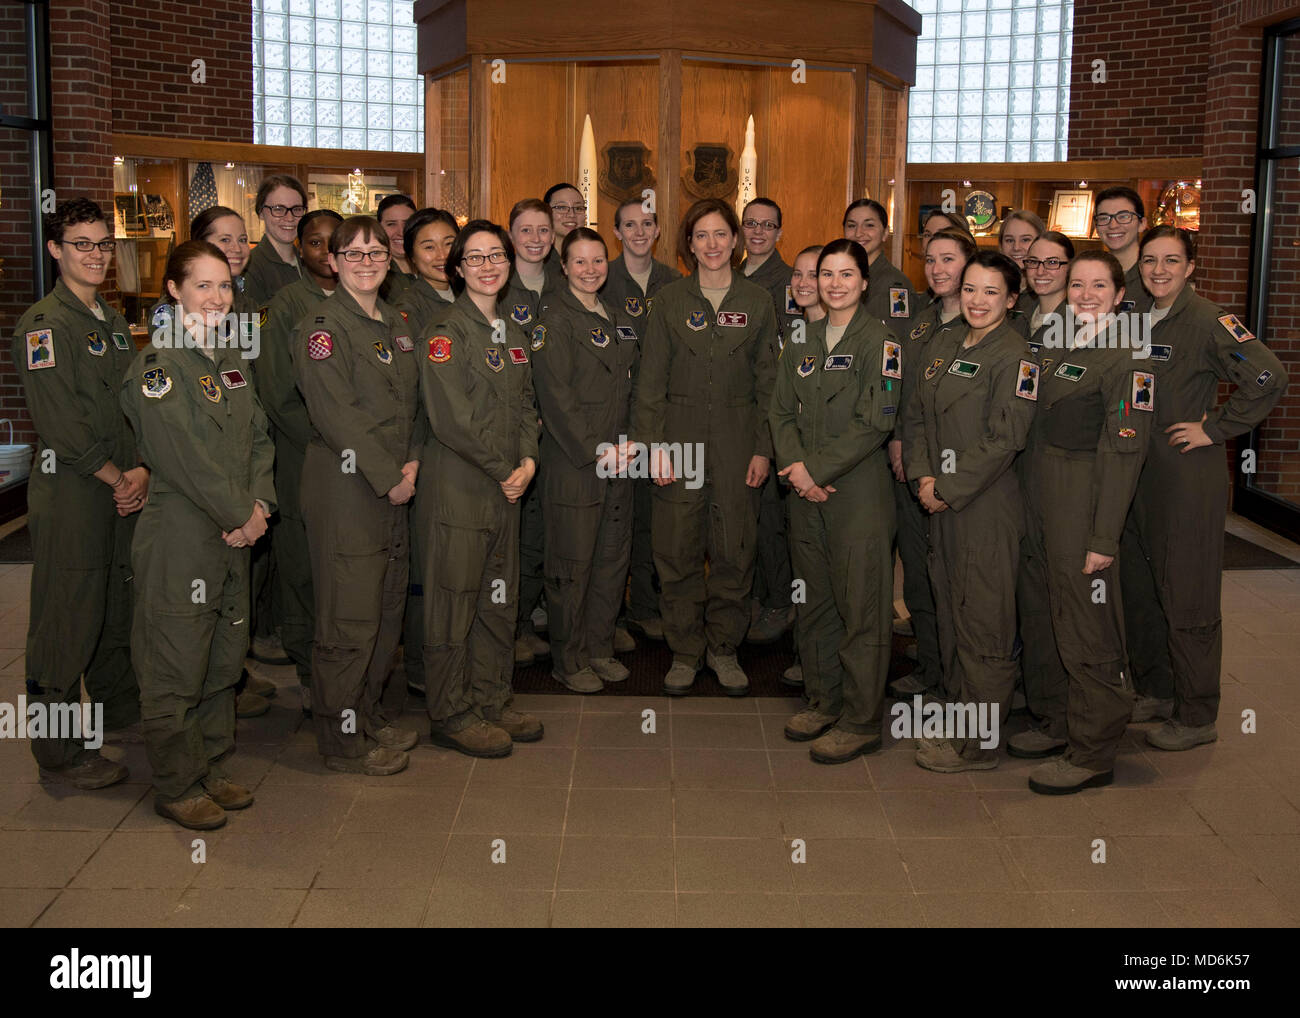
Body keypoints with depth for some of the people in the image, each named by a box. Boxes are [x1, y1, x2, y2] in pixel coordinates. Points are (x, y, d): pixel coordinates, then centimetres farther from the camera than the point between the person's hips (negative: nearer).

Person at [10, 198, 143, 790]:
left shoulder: (113, 322, 15)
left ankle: (118, 705, 35)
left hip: (122, 488, 8)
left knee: (119, 603, 17)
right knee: (68, 618, -4)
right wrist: (117, 478, -13)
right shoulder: (42, 325, -9)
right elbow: (60, 422, -16)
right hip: (69, 491, -7)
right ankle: (60, 753, 5)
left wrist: (143, 471, -3)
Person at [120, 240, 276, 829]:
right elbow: (182, 457, -18)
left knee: (224, 660, 15)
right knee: (175, 668, 1)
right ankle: (176, 787, 15)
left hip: (234, 536, 8)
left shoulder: (230, 361, 14)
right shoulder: (156, 366, -12)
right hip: (178, 540, -8)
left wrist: (259, 503, -5)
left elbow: (258, 438, 12)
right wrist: (242, 514, -13)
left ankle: (213, 770, 28)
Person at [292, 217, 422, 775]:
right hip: (344, 486, -8)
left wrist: (412, 460, 0)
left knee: (388, 608, 14)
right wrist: (390, 477, -16)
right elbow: (336, 415, -17)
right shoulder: (321, 326, -10)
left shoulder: (395, 324, 15)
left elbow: (413, 399, 17)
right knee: (349, 618, -2)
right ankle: (342, 739, 11)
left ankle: (368, 716, 29)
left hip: (393, 485, 8)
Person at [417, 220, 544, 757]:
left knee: (499, 597, 14)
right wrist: (503, 469, -12)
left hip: (506, 486, 7)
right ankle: (451, 714, 13)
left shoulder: (514, 331, 14)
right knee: (454, 599, 1)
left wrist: (527, 461, -1)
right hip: (459, 486, -7)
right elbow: (452, 419, -17)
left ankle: (492, 700, 27)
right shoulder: (447, 331, -10)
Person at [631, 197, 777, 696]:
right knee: (678, 548, 2)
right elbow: (651, 379, 2)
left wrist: (763, 448, -1)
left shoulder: (758, 301, 5)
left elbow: (767, 380, 5)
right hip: (680, 435, 0)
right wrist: (654, 444, -7)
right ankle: (685, 651, 17)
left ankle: (724, 648, 21)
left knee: (734, 547, 4)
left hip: (738, 438, 1)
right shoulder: (670, 300, 4)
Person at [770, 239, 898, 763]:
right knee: (814, 600, 13)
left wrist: (816, 467, -15)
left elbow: (875, 423, -13)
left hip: (859, 490, -6)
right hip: (807, 491, 6)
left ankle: (860, 722, 8)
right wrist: (795, 467, -7)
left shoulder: (878, 341, -6)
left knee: (861, 606, -1)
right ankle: (823, 701, 27)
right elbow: (782, 412, 10)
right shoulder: (803, 342, 12)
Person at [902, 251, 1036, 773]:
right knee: (949, 608, 14)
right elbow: (917, 413, 12)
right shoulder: (944, 343, 11)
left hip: (988, 504, -7)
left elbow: (1004, 440, -17)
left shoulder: (1014, 356, -11)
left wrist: (949, 489, -14)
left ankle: (979, 744, 9)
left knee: (982, 619, -1)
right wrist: (922, 475, -3)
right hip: (941, 500, 7)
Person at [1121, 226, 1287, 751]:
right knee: (1136, 588, 15)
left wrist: (1214, 429, -16)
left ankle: (1196, 717, 12)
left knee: (1187, 599, 0)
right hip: (1137, 472, 7)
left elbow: (1268, 377, -20)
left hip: (1189, 476, -7)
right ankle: (1155, 691, 32)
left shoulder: (1206, 320, -11)